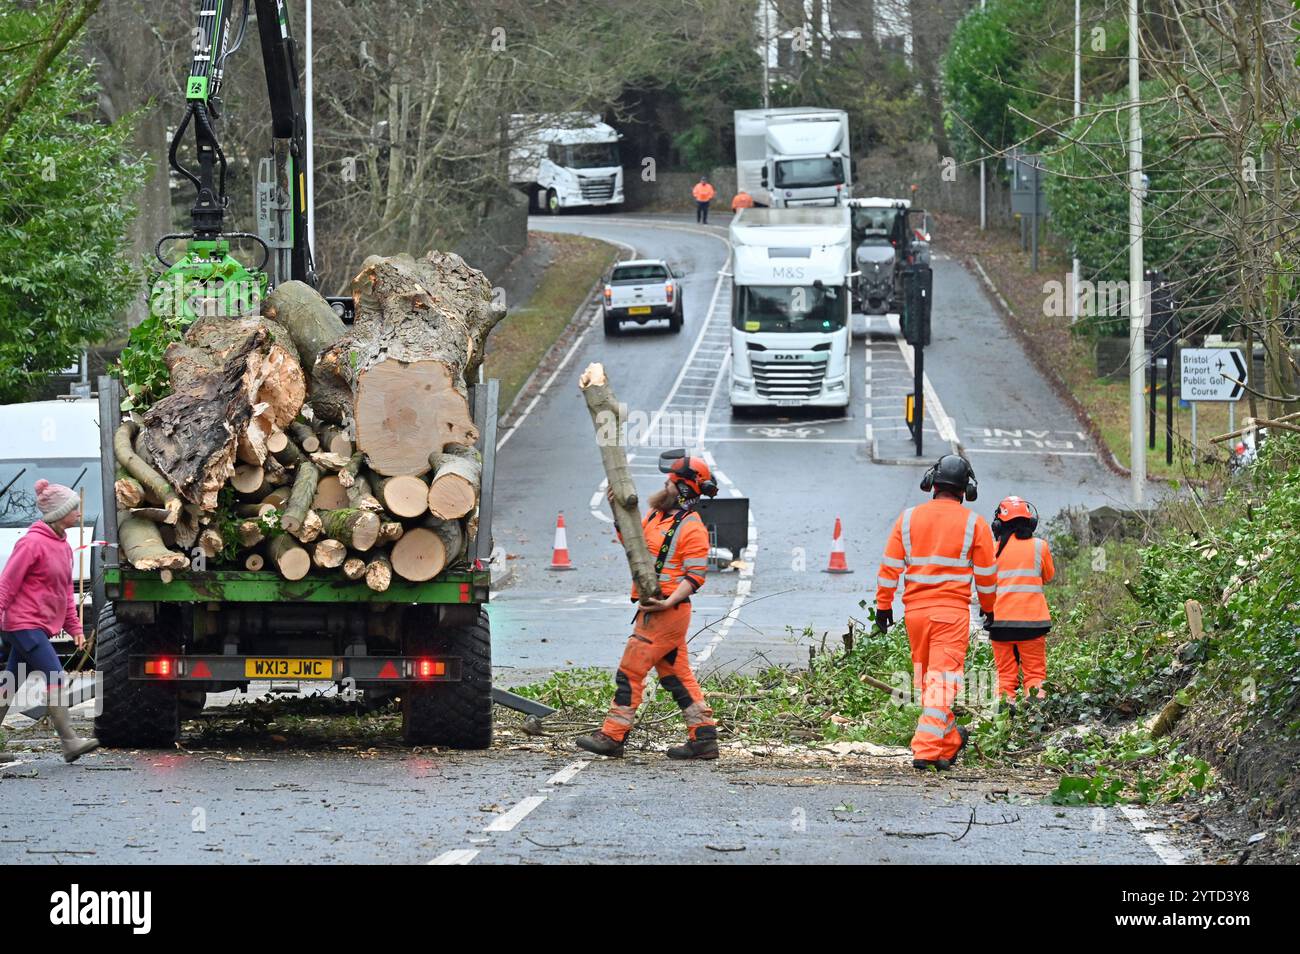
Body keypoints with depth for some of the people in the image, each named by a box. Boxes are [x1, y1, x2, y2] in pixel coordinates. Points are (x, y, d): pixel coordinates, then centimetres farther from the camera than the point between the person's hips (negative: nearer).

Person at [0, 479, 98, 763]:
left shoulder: (63, 546, 14)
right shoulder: (32, 543, -14)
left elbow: (66, 591, 20)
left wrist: (74, 627, 17)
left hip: (39, 627, 9)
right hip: (24, 623, -9)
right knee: (54, 677, -13)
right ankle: (69, 742, -14)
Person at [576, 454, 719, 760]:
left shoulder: (692, 528, -14)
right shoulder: (657, 516, 15)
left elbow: (696, 575, -17)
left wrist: (669, 602, -28)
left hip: (667, 612, -10)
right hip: (653, 609, 10)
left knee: (630, 671, -8)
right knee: (676, 675, 11)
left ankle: (613, 737, -6)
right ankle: (703, 737, 13)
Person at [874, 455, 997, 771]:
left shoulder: (908, 518, 4)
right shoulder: (974, 524, -1)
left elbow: (890, 566, 3)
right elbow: (986, 575, 4)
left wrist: (883, 605, 11)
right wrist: (989, 610, 19)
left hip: (915, 611, 3)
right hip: (952, 612, -3)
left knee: (926, 681, 16)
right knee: (943, 681, -5)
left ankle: (950, 739, 28)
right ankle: (926, 750, -15)